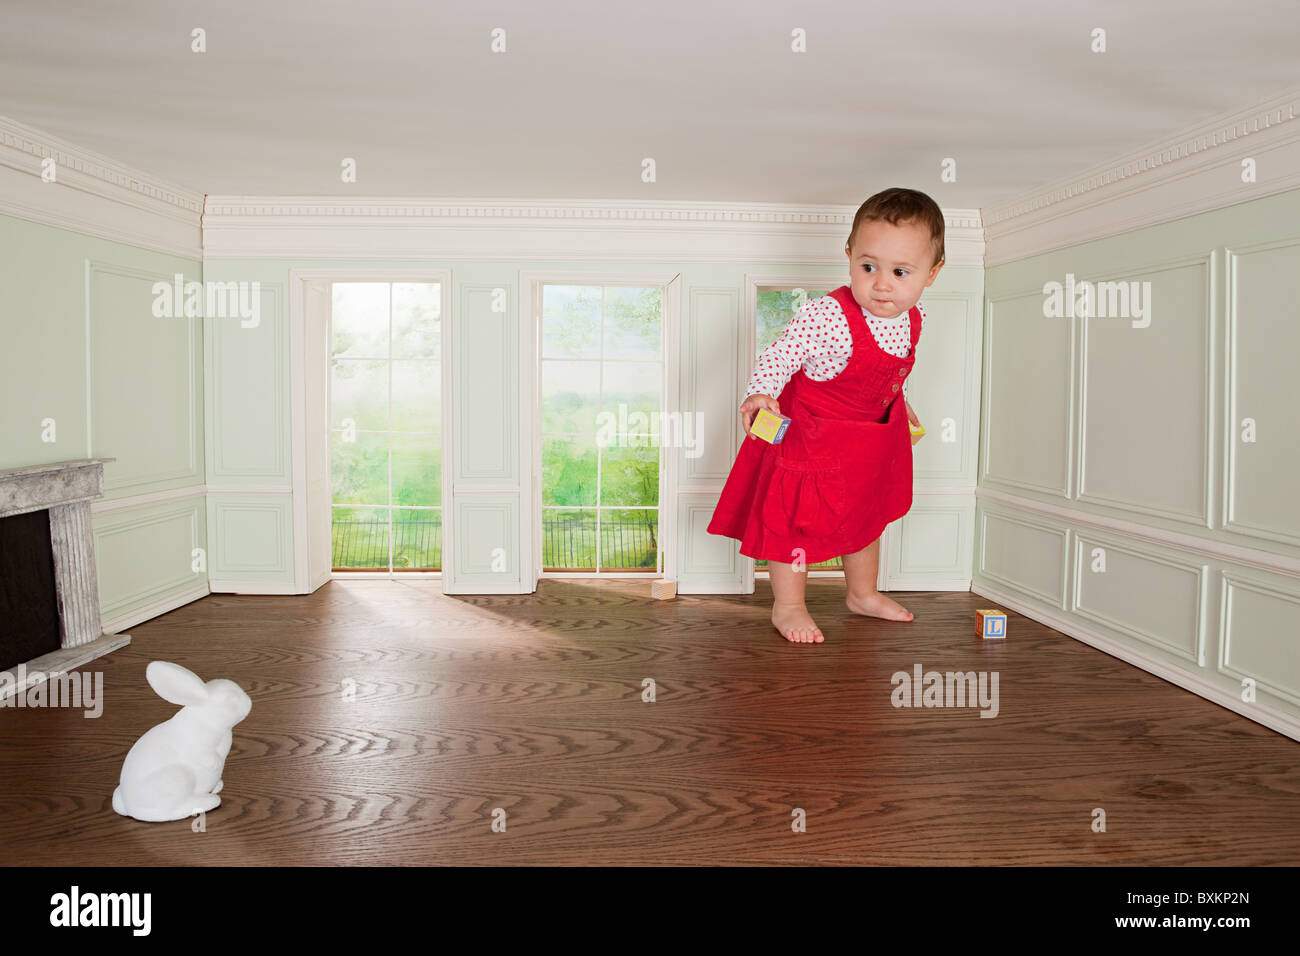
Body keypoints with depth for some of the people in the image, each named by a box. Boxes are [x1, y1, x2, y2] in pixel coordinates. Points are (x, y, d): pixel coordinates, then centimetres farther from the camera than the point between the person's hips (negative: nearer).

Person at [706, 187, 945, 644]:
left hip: (873, 442, 8)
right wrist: (761, 394, -43)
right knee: (796, 519, 2)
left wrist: (897, 402, 22)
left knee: (868, 515, 23)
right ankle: (787, 606, 21)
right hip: (811, 437, -7)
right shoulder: (827, 315, -32)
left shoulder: (912, 316, -8)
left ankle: (862, 593, 45)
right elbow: (780, 354, -27)